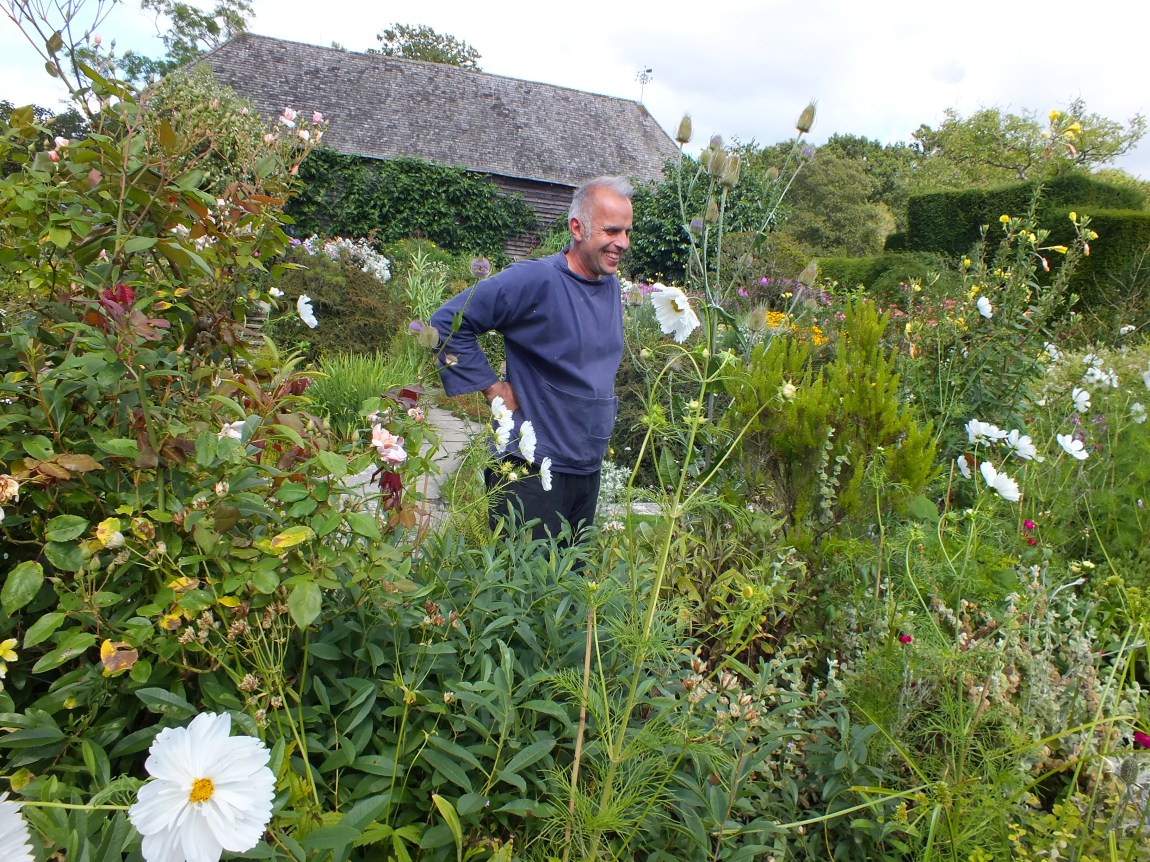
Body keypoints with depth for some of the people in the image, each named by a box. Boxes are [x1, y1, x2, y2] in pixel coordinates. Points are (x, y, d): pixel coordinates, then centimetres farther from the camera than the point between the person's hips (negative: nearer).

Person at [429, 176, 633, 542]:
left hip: (589, 467, 8)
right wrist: (492, 387, -16)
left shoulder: (612, 285, 8)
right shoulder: (536, 280, -18)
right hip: (532, 470, -8)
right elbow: (447, 323, -17)